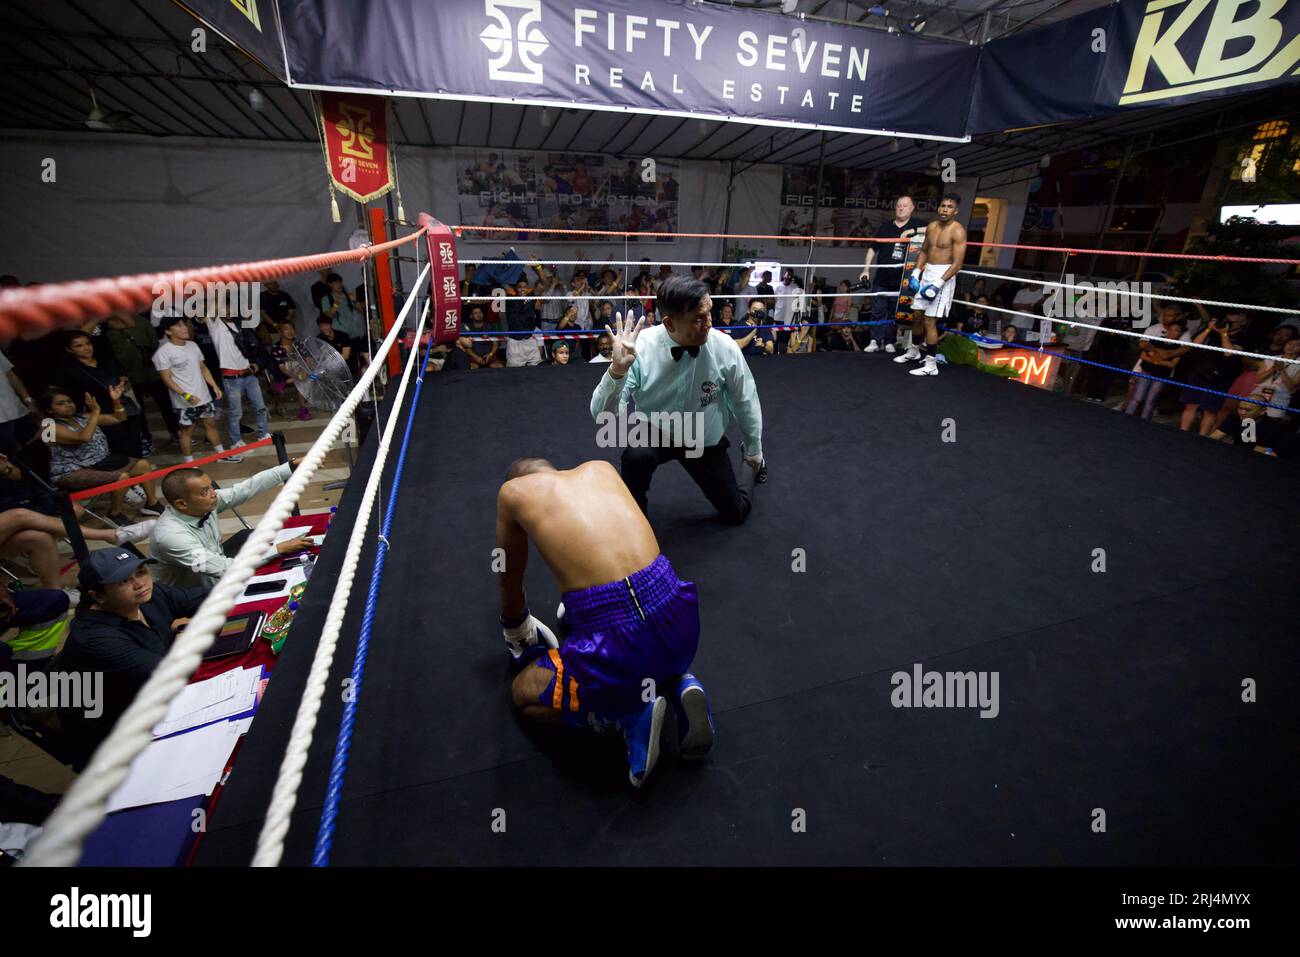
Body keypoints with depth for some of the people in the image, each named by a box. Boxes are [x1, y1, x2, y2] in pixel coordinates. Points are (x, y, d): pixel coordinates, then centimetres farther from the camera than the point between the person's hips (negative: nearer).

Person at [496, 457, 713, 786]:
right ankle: (679, 683, 13)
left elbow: (510, 581, 24)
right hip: (679, 621, 5)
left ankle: (629, 715, 4)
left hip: (617, 645, -5)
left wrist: (515, 635, 45)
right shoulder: (600, 468, 20)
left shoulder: (513, 491, 10)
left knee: (522, 693, 25)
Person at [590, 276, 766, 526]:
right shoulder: (640, 348, -27)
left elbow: (746, 401, -5)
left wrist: (754, 450, 8)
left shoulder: (725, 348, -23)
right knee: (636, 454, -37)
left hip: (705, 441, 2)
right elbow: (602, 414, -30)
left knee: (737, 513, 11)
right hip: (654, 434, -2)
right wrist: (617, 369, -48)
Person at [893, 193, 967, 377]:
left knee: (929, 321, -10)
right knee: (916, 315, 16)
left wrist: (939, 283, -24)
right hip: (927, 274, 7)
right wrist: (916, 272, 11)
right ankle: (914, 351, 37)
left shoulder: (957, 231, -13)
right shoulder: (931, 226, 8)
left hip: (943, 277, -7)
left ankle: (931, 364, -2)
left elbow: (957, 263, -17)